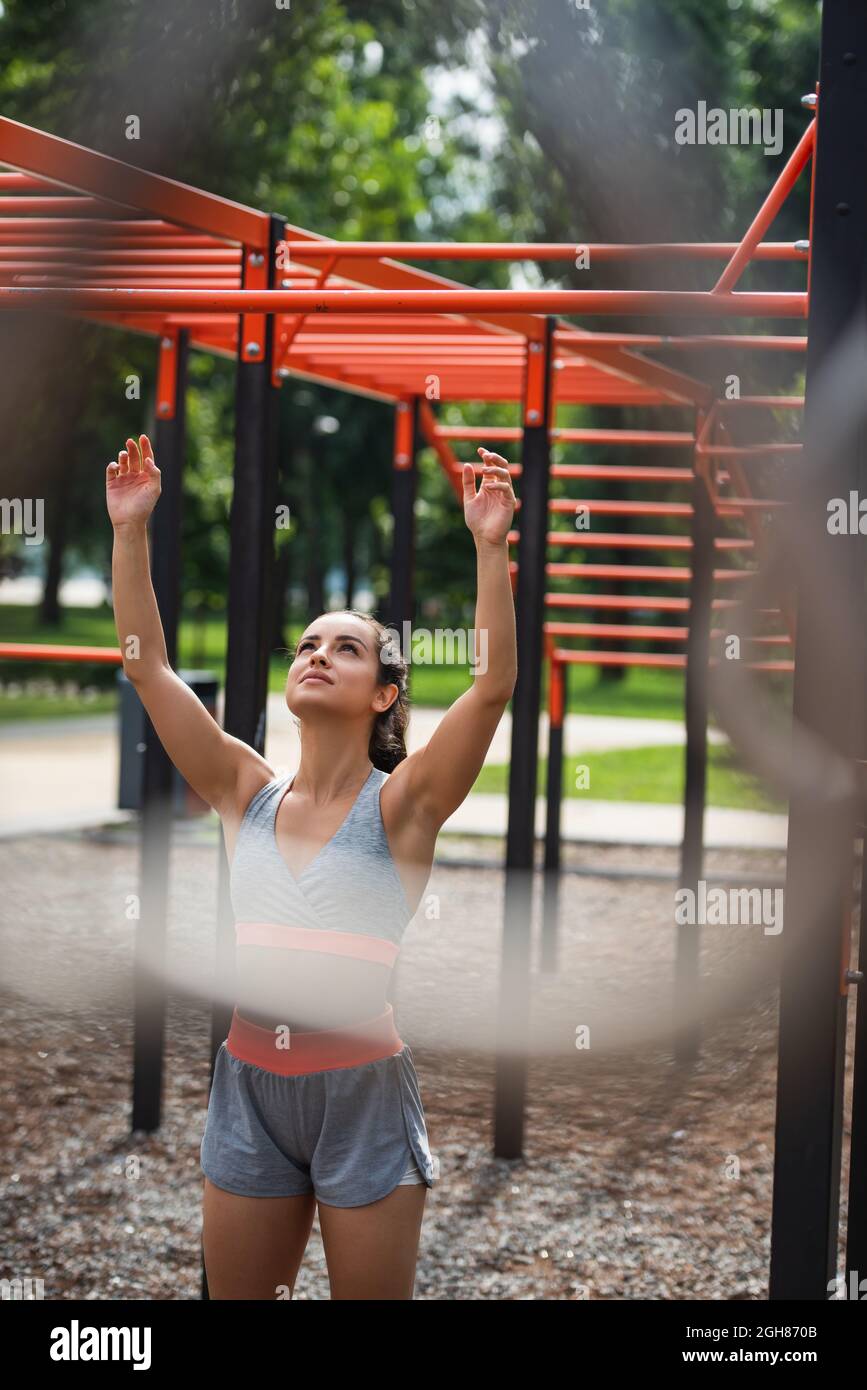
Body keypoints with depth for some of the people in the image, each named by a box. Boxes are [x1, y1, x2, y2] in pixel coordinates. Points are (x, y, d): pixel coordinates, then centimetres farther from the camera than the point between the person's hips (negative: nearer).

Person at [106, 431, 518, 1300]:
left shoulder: (400, 805, -6)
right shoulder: (246, 796, 4)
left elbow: (494, 684, -19)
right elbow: (146, 667, 1)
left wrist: (491, 546, -25)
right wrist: (130, 530, -5)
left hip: (363, 1093, -3)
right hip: (249, 1089, 4)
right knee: (237, 1296, 13)